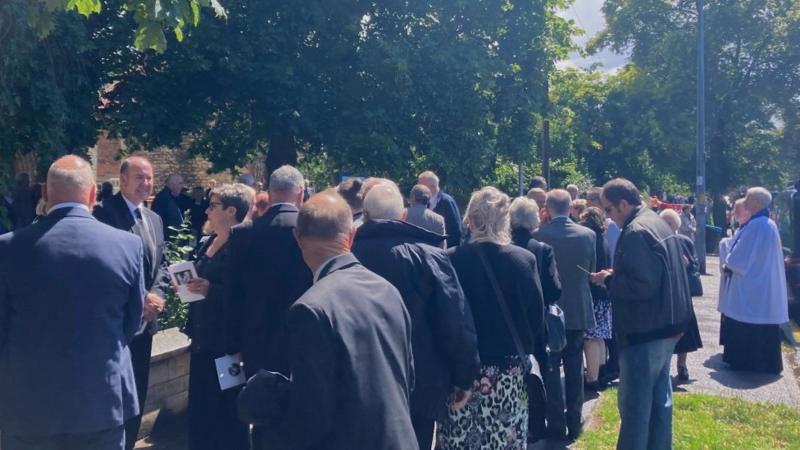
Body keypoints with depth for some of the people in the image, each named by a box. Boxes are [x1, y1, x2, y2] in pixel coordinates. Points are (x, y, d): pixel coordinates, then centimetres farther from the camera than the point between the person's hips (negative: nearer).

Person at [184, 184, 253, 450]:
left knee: (225, 406, 3)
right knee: (199, 405, 15)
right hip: (202, 338, 8)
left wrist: (211, 290, -25)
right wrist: (187, 286, 2)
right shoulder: (205, 243, 12)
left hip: (227, 340, -8)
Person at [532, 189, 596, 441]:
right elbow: (591, 269, 8)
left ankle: (557, 426, 11)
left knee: (550, 368, 7)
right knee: (574, 369, 13)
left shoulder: (539, 235, -13)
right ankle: (574, 424, 20)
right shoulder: (588, 234, -4)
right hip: (579, 310, 3)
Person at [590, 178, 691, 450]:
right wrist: (616, 276, 9)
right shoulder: (656, 223, 12)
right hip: (664, 325, 10)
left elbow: (642, 285, -27)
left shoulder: (636, 232, -21)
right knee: (659, 398, 18)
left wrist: (609, 281, -12)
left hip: (645, 331, -10)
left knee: (634, 404, -1)